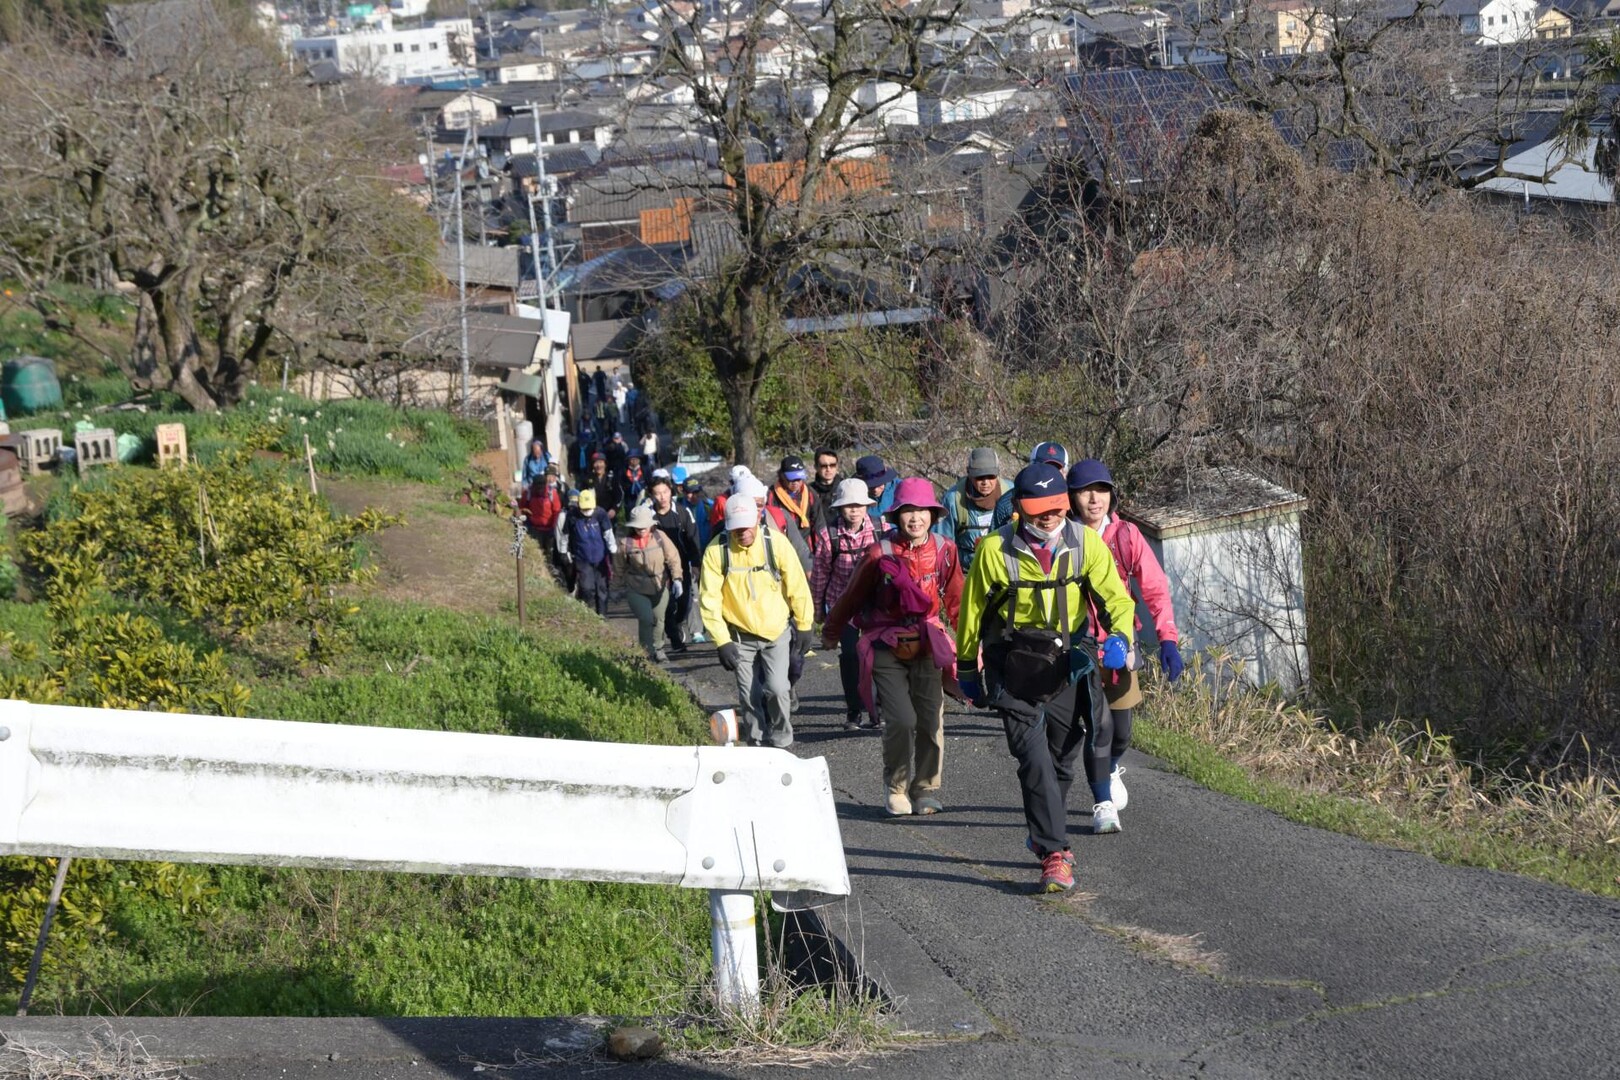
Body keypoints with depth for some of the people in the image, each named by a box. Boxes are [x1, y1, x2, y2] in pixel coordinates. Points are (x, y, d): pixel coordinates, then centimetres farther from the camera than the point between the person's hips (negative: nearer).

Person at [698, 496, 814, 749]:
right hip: (740, 635, 1)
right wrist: (722, 641, -13)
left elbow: (798, 586, -4)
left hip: (777, 631, -1)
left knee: (777, 688, -13)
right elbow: (709, 600, -10)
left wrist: (803, 626, 1)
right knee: (749, 697, 4)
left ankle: (780, 743, 6)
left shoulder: (775, 542, -13)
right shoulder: (716, 551, -13)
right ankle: (758, 745, 21)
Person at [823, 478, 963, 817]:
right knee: (901, 720, -14)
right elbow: (852, 596, 5)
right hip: (887, 648, -3)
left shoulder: (944, 551, -2)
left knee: (930, 721, -1)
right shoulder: (880, 553, -10)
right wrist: (830, 632, 19)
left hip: (927, 646, 3)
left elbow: (955, 600, 12)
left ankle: (926, 789, 21)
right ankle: (896, 787, 10)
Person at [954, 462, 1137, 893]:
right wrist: (966, 666, 11)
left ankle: (1044, 837, 38)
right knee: (1034, 758, -16)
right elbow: (972, 610, 3)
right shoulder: (995, 550, -9)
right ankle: (1055, 854, -15)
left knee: (1062, 760, 15)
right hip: (1016, 667, -3)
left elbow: (1115, 597, -5)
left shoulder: (1086, 543, -4)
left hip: (1068, 663, 3)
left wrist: (1119, 636, -26)